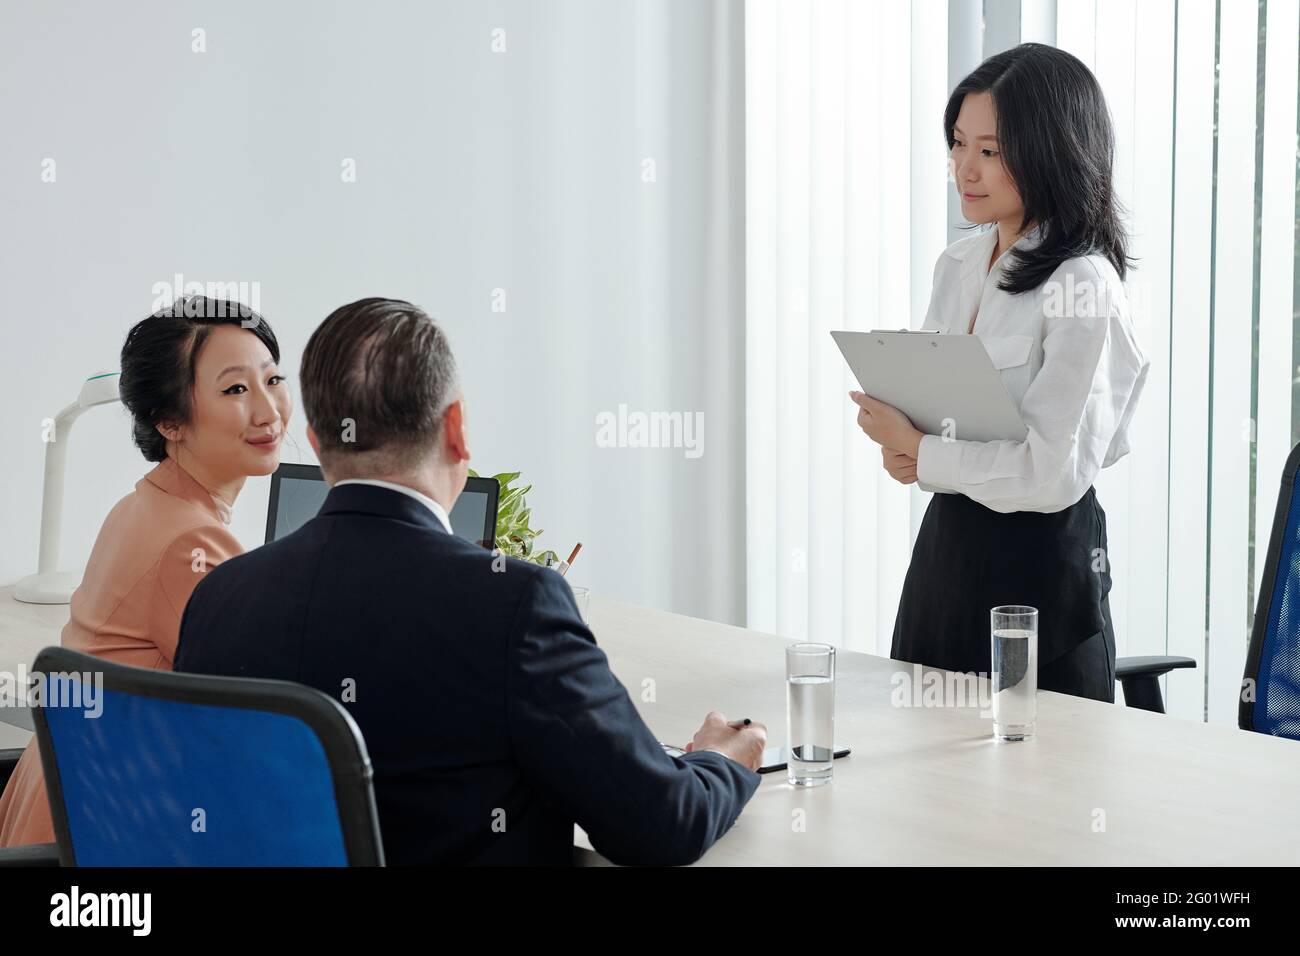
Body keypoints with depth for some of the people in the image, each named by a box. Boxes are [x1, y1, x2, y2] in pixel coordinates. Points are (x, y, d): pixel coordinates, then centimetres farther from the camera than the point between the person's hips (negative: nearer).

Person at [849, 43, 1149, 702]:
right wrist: (900, 448, -6)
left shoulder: (1085, 288, -17)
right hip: (946, 545, 8)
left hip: (1040, 563, -7)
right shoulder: (958, 264, 7)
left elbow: (1052, 473, -22)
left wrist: (919, 453, -13)